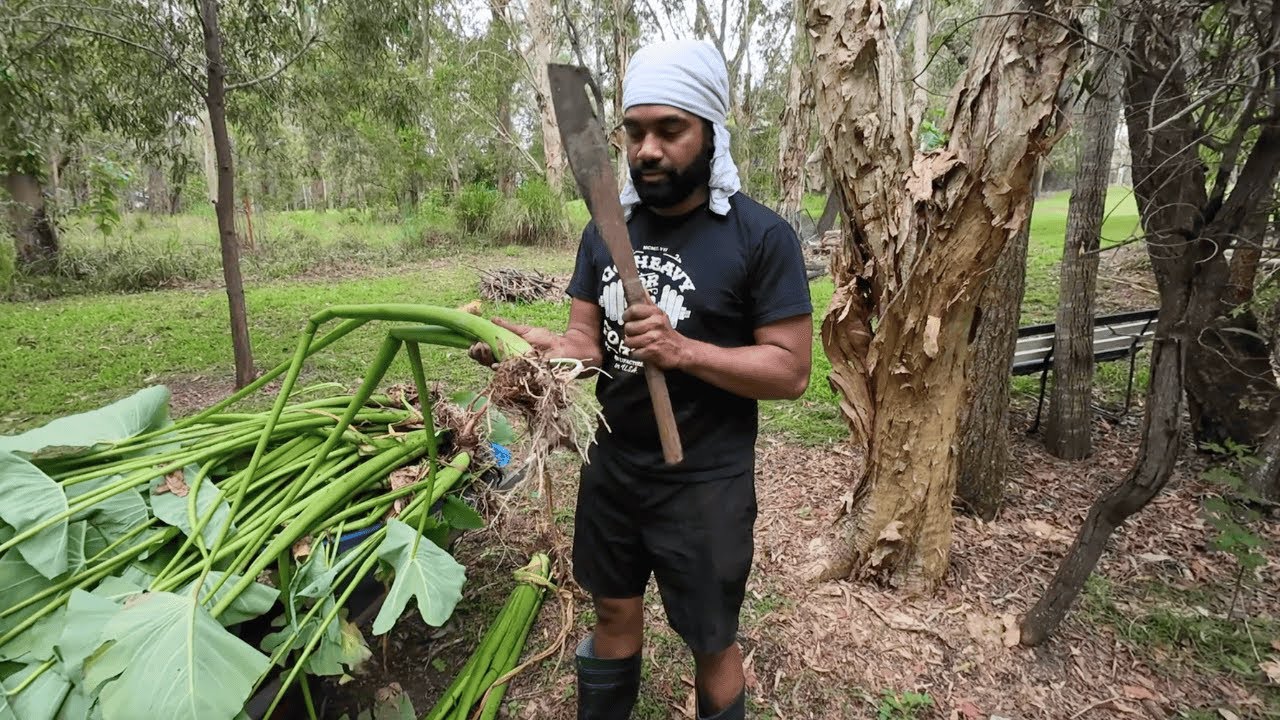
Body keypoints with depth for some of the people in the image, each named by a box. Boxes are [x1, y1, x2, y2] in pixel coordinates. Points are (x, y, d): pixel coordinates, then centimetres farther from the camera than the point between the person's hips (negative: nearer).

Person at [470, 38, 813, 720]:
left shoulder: (761, 236, -14)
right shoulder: (606, 229, 1)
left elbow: (790, 371, -16)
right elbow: (587, 340, 0)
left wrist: (681, 349, -28)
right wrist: (545, 345, -22)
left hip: (704, 483, -4)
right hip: (610, 467, 5)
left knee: (711, 642, 14)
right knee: (613, 610, 24)